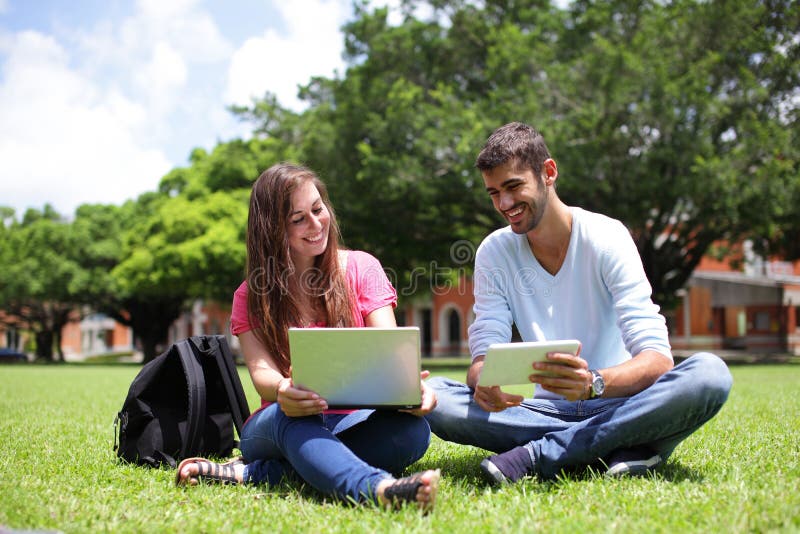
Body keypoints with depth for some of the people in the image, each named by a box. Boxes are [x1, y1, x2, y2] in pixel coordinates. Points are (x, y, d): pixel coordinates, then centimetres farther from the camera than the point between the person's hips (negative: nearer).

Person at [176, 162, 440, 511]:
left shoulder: (361, 268, 6)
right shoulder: (251, 297, 6)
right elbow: (261, 371, -10)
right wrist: (282, 390, -38)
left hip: (352, 422, 1)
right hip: (278, 427, -1)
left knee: (413, 428, -32)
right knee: (289, 415, -36)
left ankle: (255, 473, -32)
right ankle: (378, 487, -66)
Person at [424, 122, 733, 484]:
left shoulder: (607, 238, -10)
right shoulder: (494, 252, 0)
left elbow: (657, 359, -19)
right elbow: (485, 354, -5)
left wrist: (593, 383, -41)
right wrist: (484, 382, -32)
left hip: (615, 402, -2)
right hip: (544, 408, 2)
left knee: (710, 374, -31)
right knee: (430, 396, -23)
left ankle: (538, 455, -28)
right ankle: (621, 447, -24)